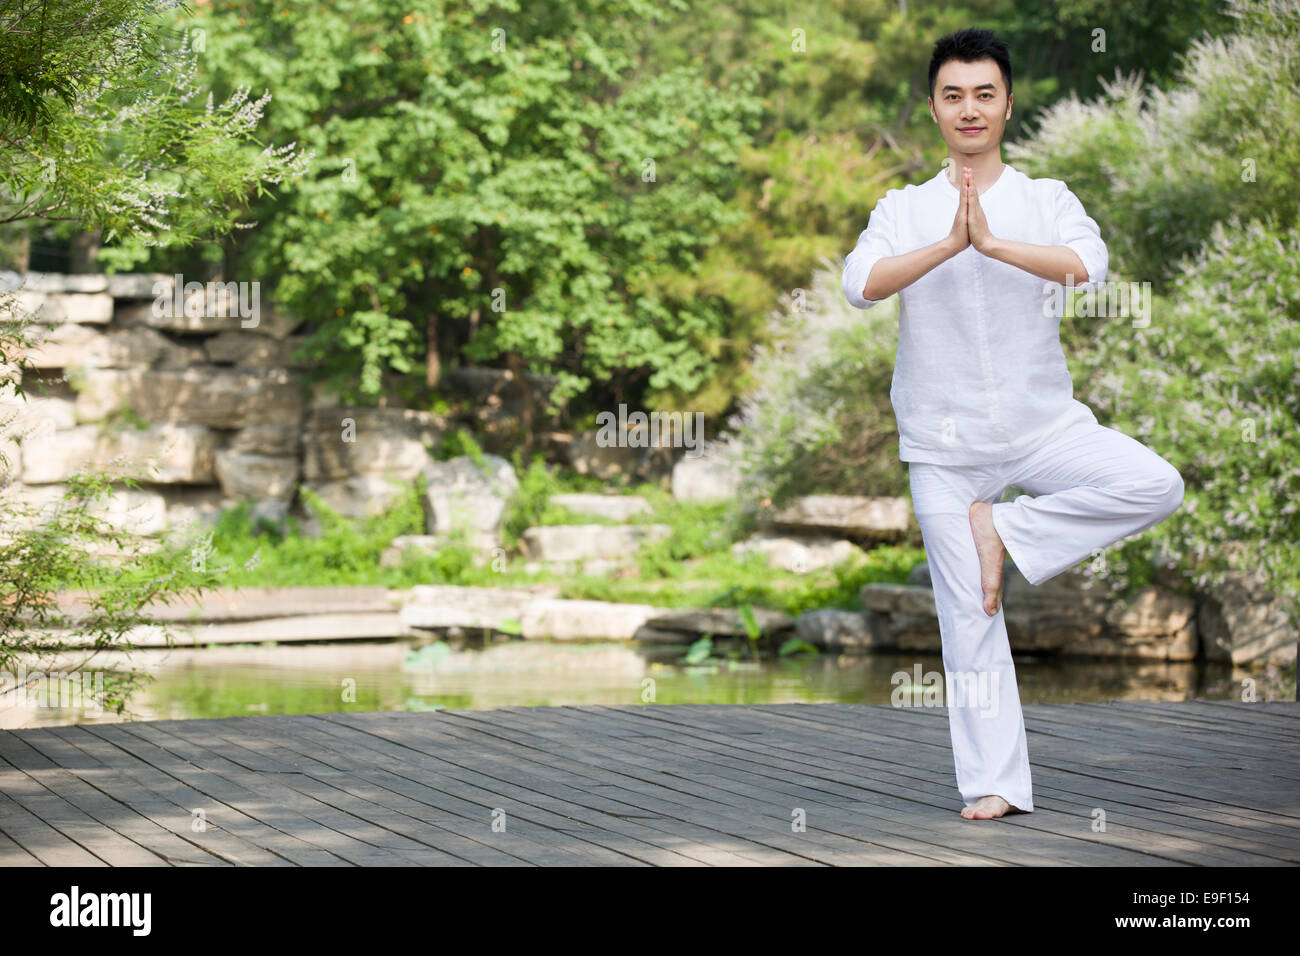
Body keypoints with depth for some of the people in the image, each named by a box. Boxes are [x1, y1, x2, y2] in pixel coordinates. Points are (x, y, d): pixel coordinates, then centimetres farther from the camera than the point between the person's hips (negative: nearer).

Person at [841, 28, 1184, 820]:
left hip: (1043, 423, 0)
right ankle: (994, 784, 8)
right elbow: (862, 283, -16)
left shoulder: (1047, 201, 2)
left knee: (1157, 485, -23)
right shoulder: (904, 211, 3)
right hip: (946, 442, 0)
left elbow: (1088, 264, -19)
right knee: (969, 614, 0)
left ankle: (1006, 530, -8)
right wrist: (950, 243, -28)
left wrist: (993, 242, -29)